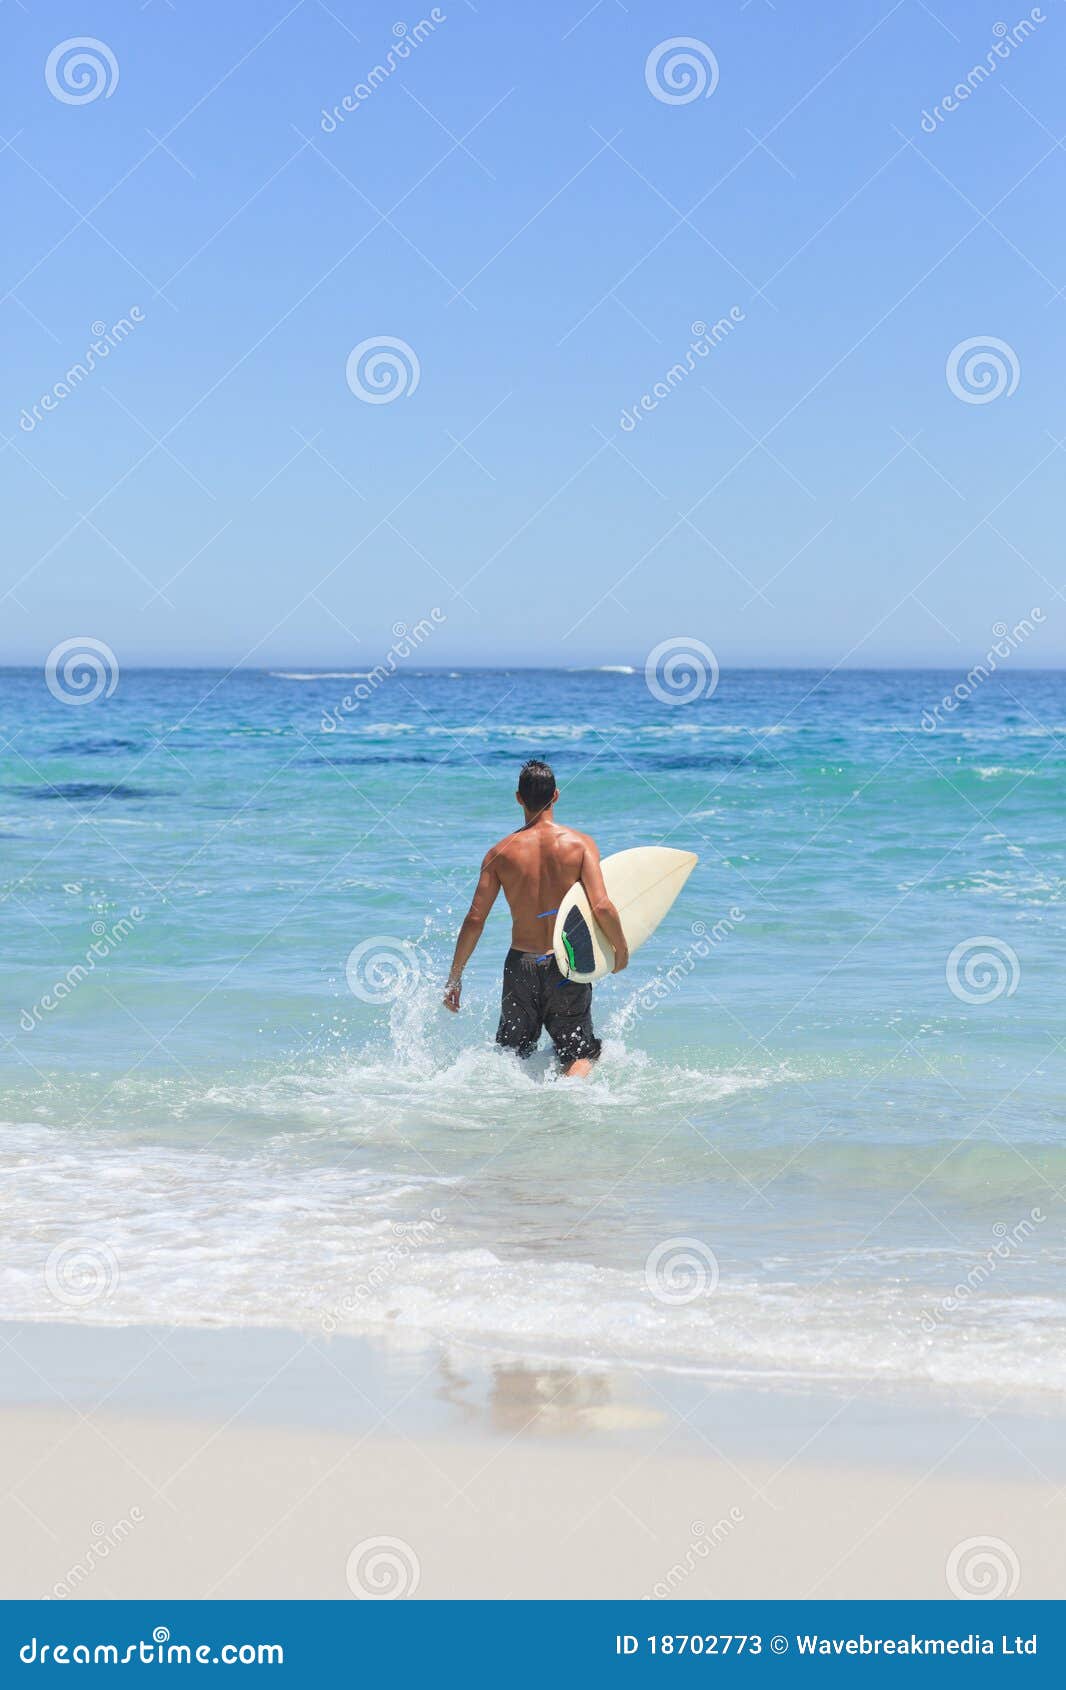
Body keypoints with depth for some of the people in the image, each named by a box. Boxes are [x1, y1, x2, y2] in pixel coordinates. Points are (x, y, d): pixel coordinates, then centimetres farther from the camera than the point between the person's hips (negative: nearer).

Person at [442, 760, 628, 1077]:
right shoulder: (580, 844, -5)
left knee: (513, 1053, 16)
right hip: (567, 967, -1)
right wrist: (621, 950, 2)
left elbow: (474, 920, -3)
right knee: (581, 1053, 12)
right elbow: (602, 907, -15)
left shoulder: (501, 852, -1)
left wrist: (454, 977, 6)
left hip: (520, 965, 1)